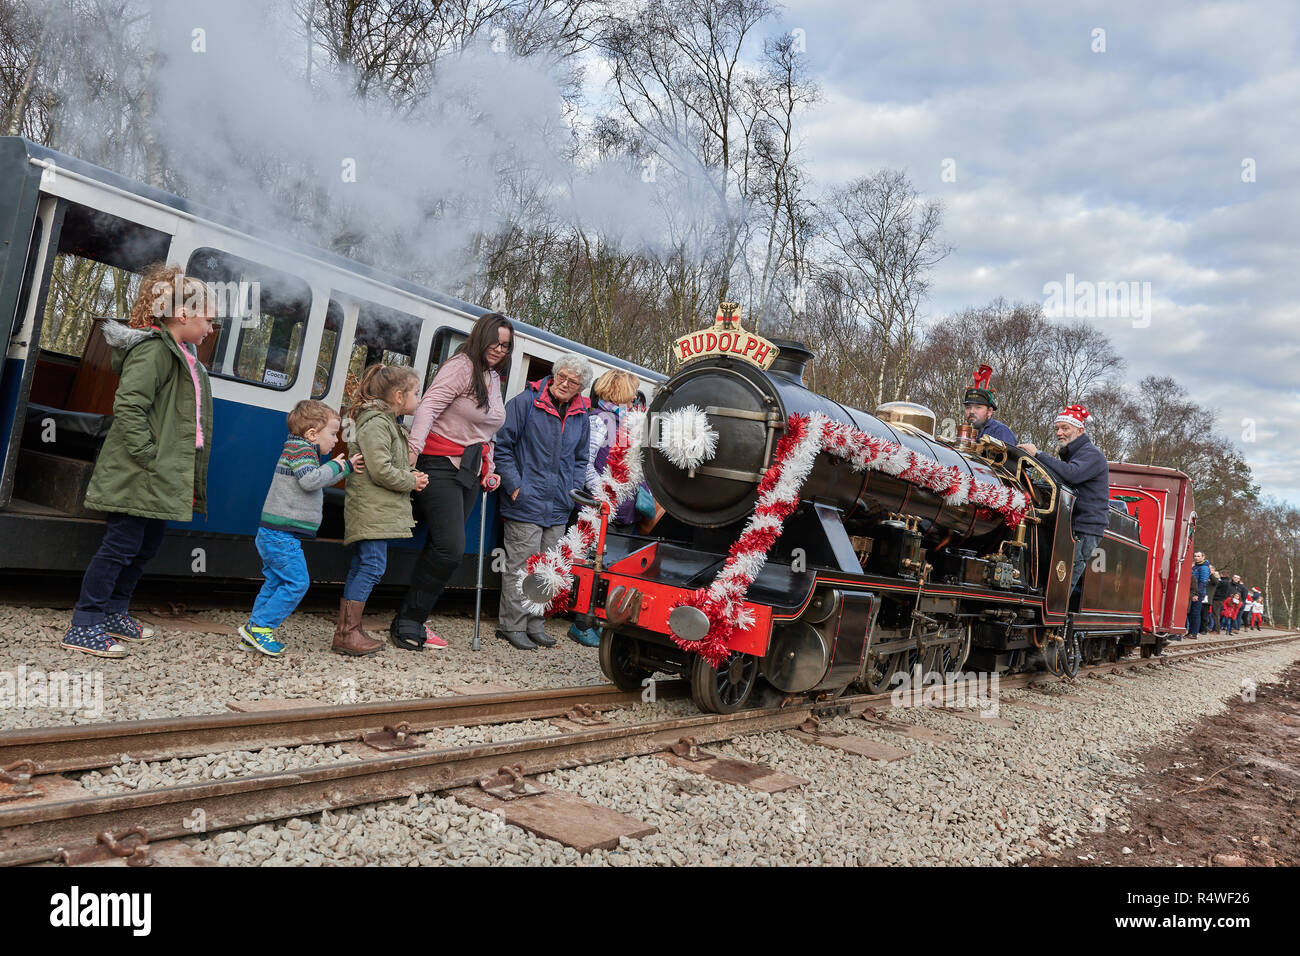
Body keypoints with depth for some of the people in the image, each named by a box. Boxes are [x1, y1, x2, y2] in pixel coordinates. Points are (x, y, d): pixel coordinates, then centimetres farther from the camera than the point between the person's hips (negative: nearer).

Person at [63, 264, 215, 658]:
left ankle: (115, 615, 31)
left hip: (162, 479, 10)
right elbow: (128, 405, -23)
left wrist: (187, 473, 17)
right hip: (137, 477, -10)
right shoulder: (153, 350, -14)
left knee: (147, 546, 17)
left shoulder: (184, 356, 17)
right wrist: (147, 456, -24)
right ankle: (83, 627, 3)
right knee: (121, 545, -5)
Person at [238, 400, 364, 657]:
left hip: (273, 535, 11)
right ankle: (260, 627, -5)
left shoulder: (301, 450, 21)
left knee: (275, 582, 15)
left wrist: (347, 467, 27)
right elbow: (311, 480, -26)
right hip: (281, 534, -11)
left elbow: (319, 482, 31)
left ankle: (253, 631, 19)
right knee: (297, 582, -9)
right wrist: (334, 466, -12)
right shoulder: (299, 448, -11)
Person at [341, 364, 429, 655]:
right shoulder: (376, 423, -14)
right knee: (372, 567, -11)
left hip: (378, 511, 11)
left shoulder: (390, 423, 19)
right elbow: (380, 471, -21)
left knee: (361, 567, 11)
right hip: (372, 511, -11)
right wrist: (411, 482, -9)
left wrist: (410, 475, 9)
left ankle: (350, 632, 16)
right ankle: (348, 635, -7)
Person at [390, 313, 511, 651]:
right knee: (449, 548, -14)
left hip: (468, 472, 8)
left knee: (440, 549, 7)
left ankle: (414, 621, 13)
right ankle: (407, 623, -3)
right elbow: (427, 407, -18)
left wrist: (488, 469, 18)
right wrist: (413, 449, -29)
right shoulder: (461, 367, -9)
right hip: (440, 467, -8)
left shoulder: (494, 378, 18)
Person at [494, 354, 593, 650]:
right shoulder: (526, 403, -6)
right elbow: (502, 445, -5)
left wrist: (576, 490, 8)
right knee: (521, 566, -3)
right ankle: (512, 626, 8)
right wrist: (514, 485, -11)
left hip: (558, 509, 6)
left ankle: (535, 625, 24)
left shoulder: (581, 416, 11)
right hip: (526, 504, -6)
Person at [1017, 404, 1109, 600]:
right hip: (1071, 530, 9)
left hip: (1086, 532, -9)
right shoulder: (1068, 455, 25)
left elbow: (1071, 474, -27)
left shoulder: (1091, 454, -6)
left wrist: (1038, 454, -23)